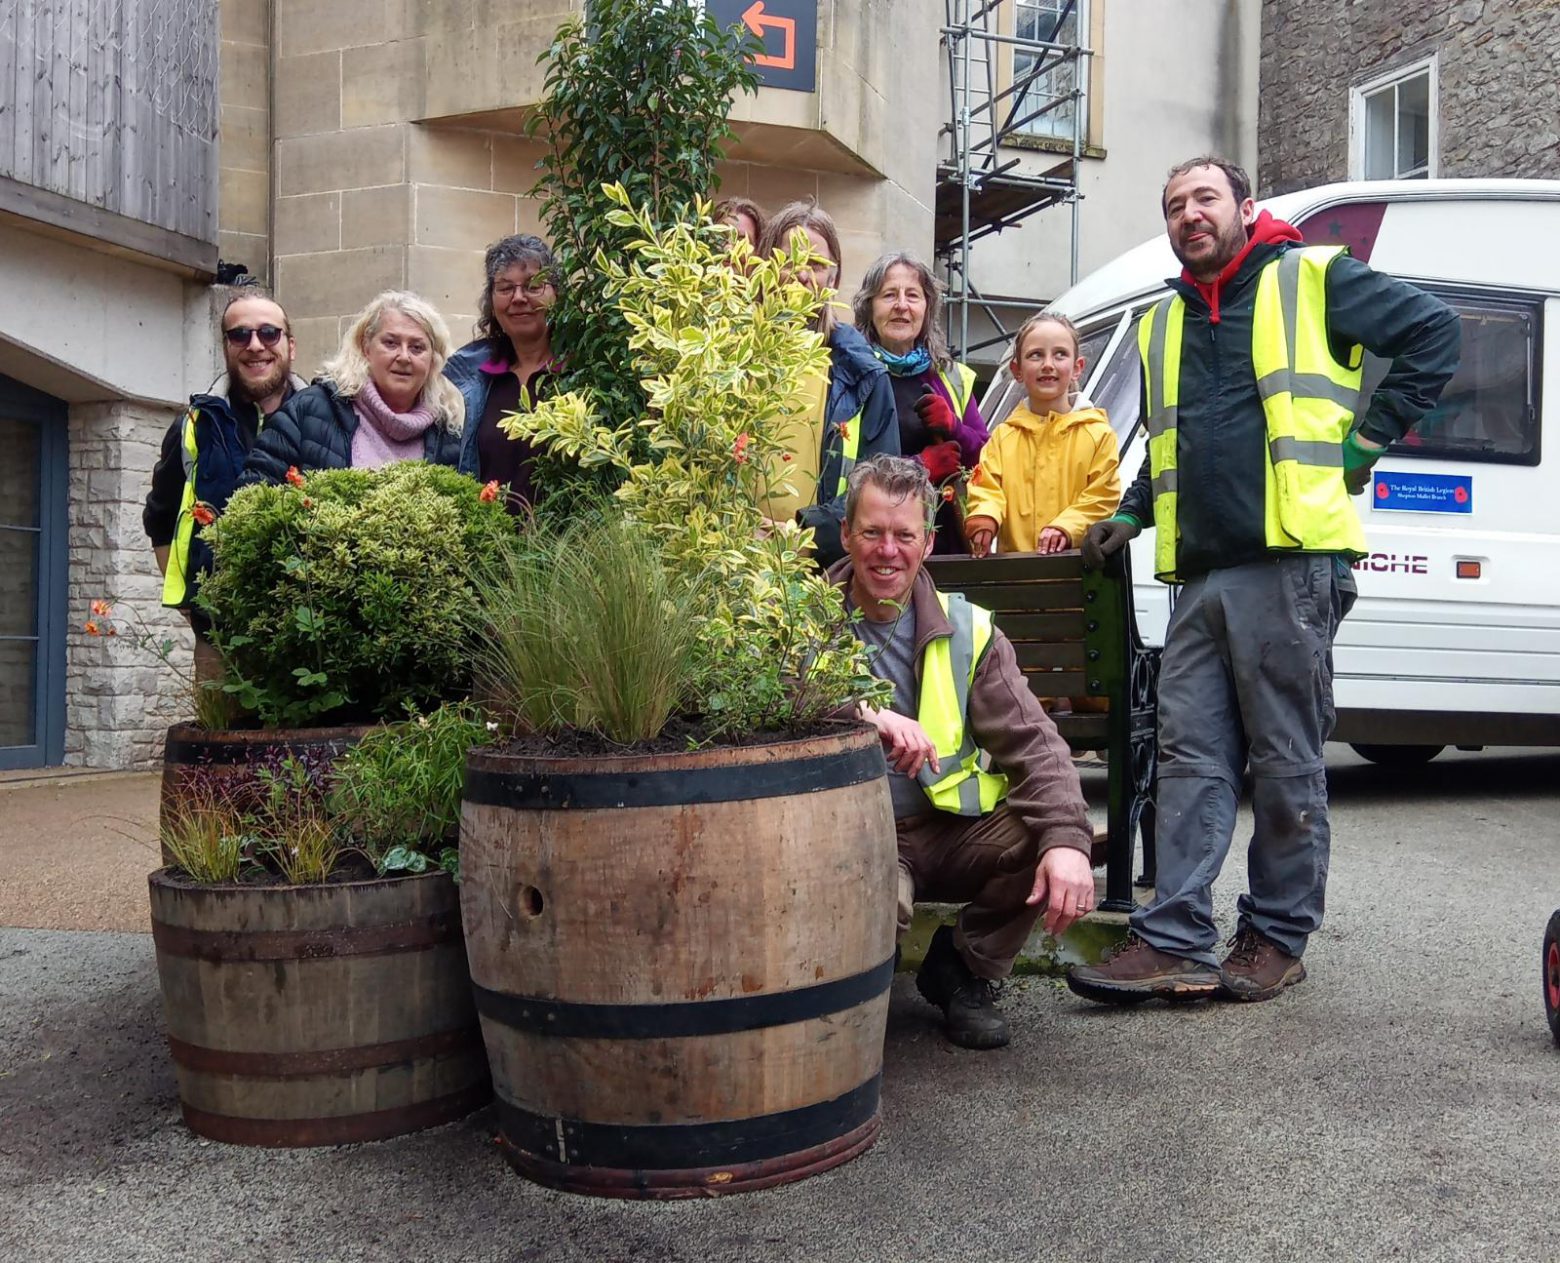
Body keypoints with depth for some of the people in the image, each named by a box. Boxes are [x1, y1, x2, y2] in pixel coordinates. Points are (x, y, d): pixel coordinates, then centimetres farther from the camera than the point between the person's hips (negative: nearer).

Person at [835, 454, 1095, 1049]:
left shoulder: (967, 630, 6)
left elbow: (1031, 742, -4)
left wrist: (1066, 839, -22)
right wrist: (863, 715, -36)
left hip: (953, 830, 4)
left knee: (1048, 835, -23)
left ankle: (961, 969, 4)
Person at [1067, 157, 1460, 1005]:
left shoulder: (1313, 279, 4)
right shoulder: (1162, 325, 22)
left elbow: (1434, 331, 4)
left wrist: (1372, 434, -2)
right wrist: (1133, 513, 16)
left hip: (1289, 563, -6)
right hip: (1199, 576, 6)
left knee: (1286, 761, 1)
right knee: (1190, 757, 2)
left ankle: (1277, 939, 13)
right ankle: (1174, 943, 3)